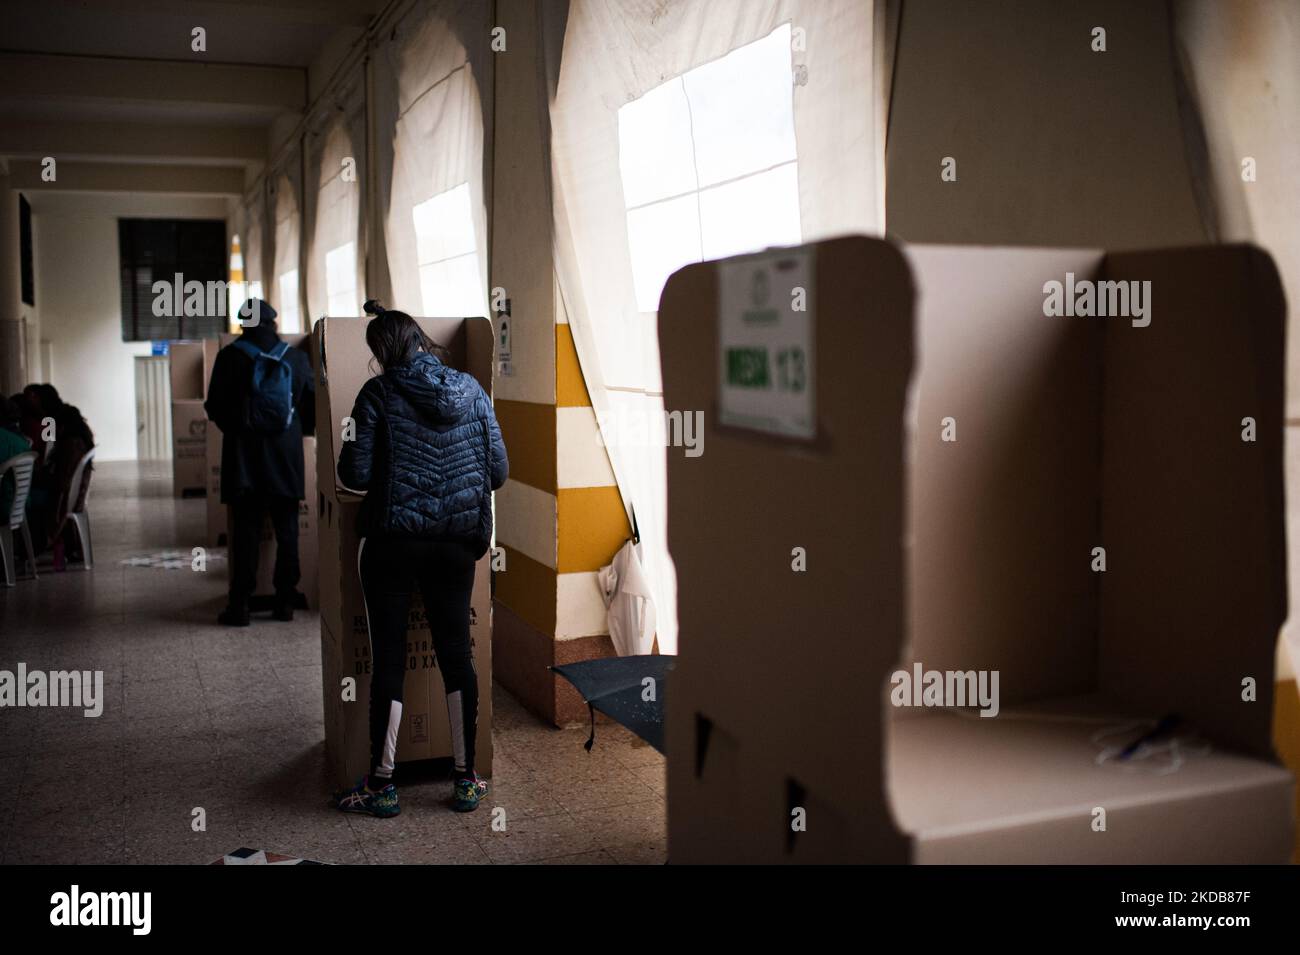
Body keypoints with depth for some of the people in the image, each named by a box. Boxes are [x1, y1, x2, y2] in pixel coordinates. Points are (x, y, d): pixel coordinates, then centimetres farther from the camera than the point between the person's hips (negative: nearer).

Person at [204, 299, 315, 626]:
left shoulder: (230, 356, -3)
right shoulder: (296, 357, 2)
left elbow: (215, 408, 2)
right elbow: (313, 405, 6)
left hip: (244, 454, -1)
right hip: (286, 455, 1)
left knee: (246, 529, 2)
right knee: (287, 530, 8)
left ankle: (239, 604, 2)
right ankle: (285, 601, 10)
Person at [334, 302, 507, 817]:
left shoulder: (379, 393, -7)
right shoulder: (470, 390, 3)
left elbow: (357, 475, -10)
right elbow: (499, 470, 3)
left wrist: (346, 456, 12)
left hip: (393, 540, -3)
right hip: (456, 543, 3)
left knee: (388, 658, 5)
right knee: (456, 654, 11)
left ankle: (381, 785, 12)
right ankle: (466, 780, 17)